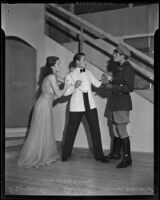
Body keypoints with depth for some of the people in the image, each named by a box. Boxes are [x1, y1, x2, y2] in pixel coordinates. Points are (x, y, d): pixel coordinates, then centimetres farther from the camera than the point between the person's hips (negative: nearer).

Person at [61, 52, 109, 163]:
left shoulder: (88, 73, 11)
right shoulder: (70, 76, -1)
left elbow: (97, 84, 11)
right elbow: (66, 92, -5)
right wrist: (75, 86, -21)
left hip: (90, 105, 4)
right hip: (77, 106, -4)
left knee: (96, 130, 3)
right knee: (71, 130, 4)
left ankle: (99, 155, 14)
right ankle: (65, 154, 22)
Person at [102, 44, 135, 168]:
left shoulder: (128, 69, -15)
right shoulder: (120, 68, 15)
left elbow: (130, 88, -22)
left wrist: (112, 87, -19)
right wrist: (109, 82, 6)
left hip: (122, 104, -9)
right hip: (116, 103, 9)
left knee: (121, 129, -7)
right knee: (116, 128, 15)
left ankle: (127, 158, 2)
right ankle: (116, 153, 29)